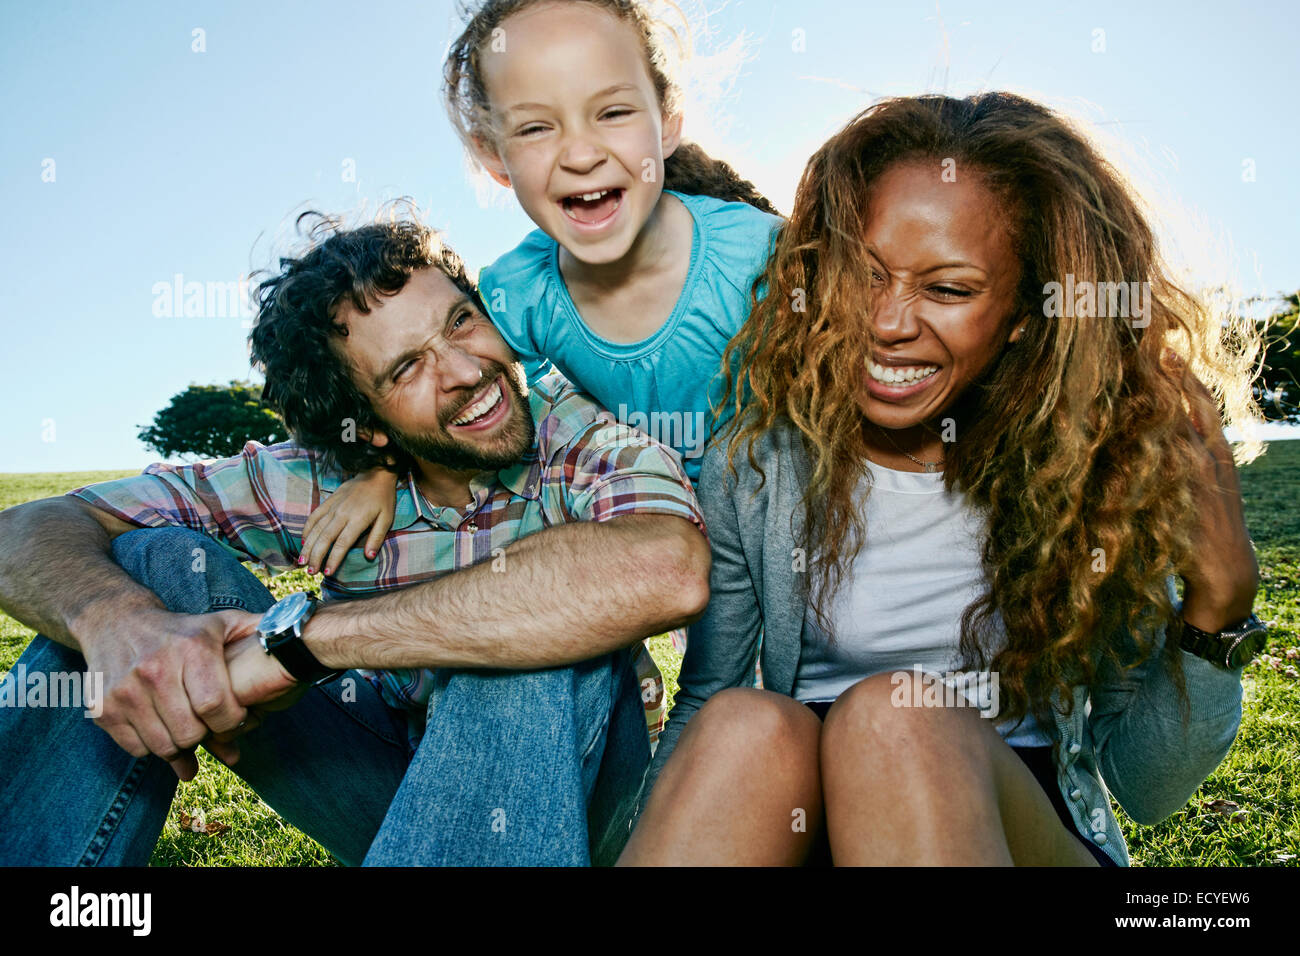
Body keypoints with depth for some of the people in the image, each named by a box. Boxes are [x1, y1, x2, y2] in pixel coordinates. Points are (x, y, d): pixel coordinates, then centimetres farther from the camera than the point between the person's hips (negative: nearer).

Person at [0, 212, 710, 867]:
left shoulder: (584, 436, -19)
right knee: (156, 559, -12)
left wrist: (304, 632, -40)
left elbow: (669, 570, -44)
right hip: (391, 784, 3)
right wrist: (114, 617, -38)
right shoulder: (324, 483, -10)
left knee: (541, 631, -36)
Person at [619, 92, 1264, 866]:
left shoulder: (1098, 469, -7)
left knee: (893, 718, -35)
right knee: (745, 728, -32)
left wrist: (1218, 609, -19)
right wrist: (652, 839, -18)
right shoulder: (754, 460, -7)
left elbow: (1146, 790, -2)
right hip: (799, 825, 2)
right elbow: (701, 709, 2)